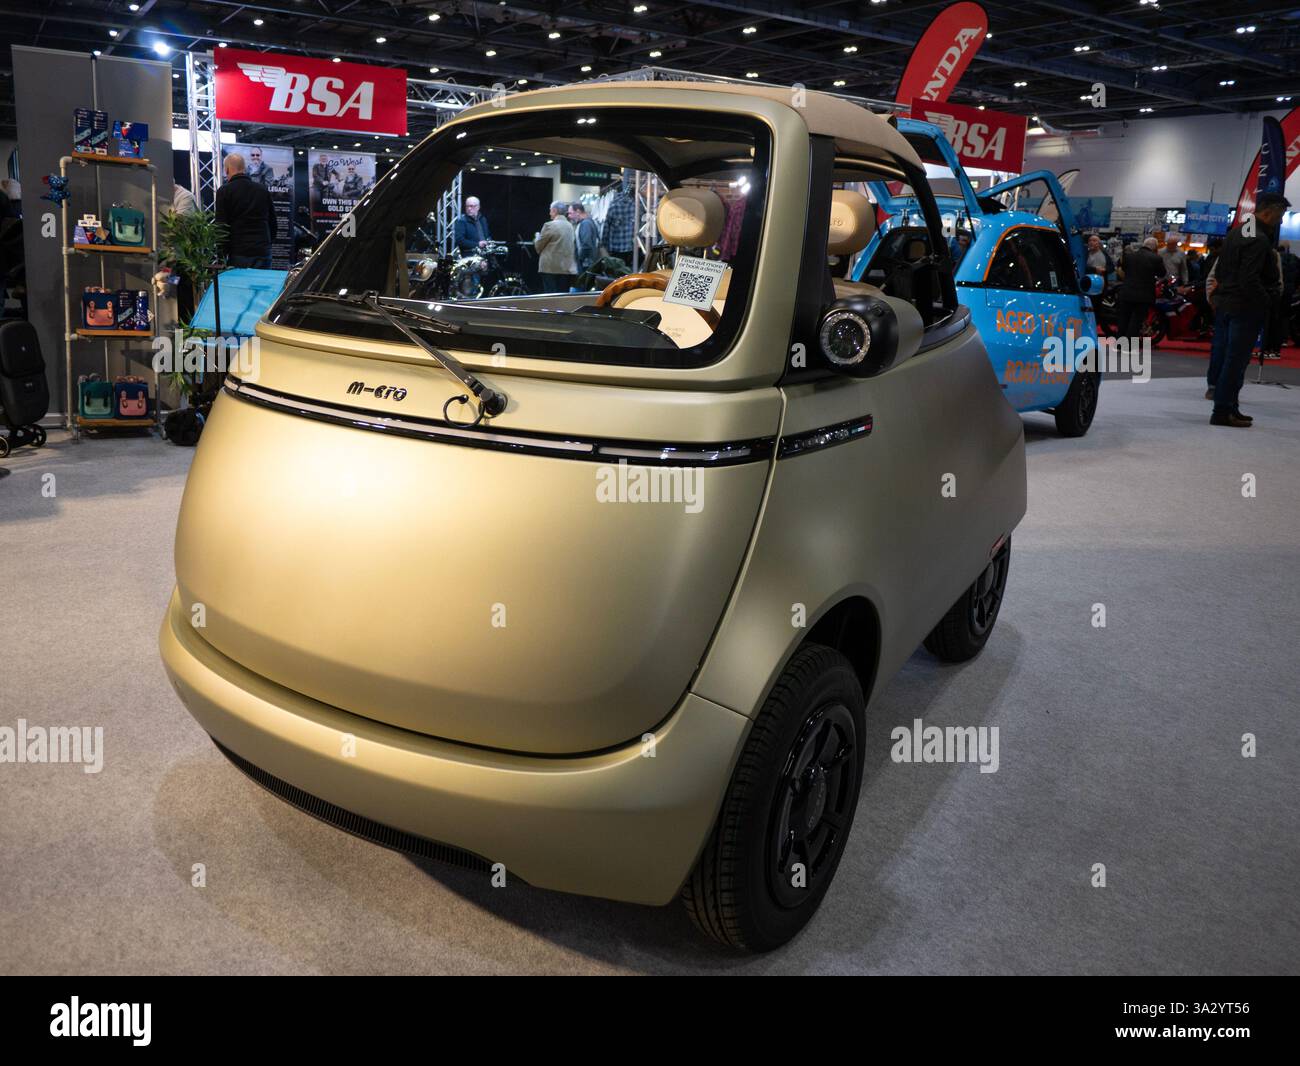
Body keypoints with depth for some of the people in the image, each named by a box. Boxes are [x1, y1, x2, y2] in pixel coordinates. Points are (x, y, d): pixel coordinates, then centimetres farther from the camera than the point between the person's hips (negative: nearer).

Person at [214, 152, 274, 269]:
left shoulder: (224, 191, -2)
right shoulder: (263, 190, 11)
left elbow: (221, 226, -5)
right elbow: (273, 223, 15)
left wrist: (221, 255, -1)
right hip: (263, 252, 4)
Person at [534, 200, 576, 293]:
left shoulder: (550, 225, -9)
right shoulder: (570, 226, 10)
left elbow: (538, 246, -2)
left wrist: (538, 236, 20)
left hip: (551, 269, -6)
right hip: (567, 268, 6)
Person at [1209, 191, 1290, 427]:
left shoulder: (1235, 232, 13)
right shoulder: (1258, 240, -17)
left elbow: (1219, 270, 18)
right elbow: (1250, 281, -23)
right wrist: (1269, 304, -14)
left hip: (1225, 303, 10)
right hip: (1246, 308, -10)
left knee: (1232, 358, 15)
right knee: (1237, 360, -4)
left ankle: (1229, 408, 21)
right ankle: (1222, 411, -1)